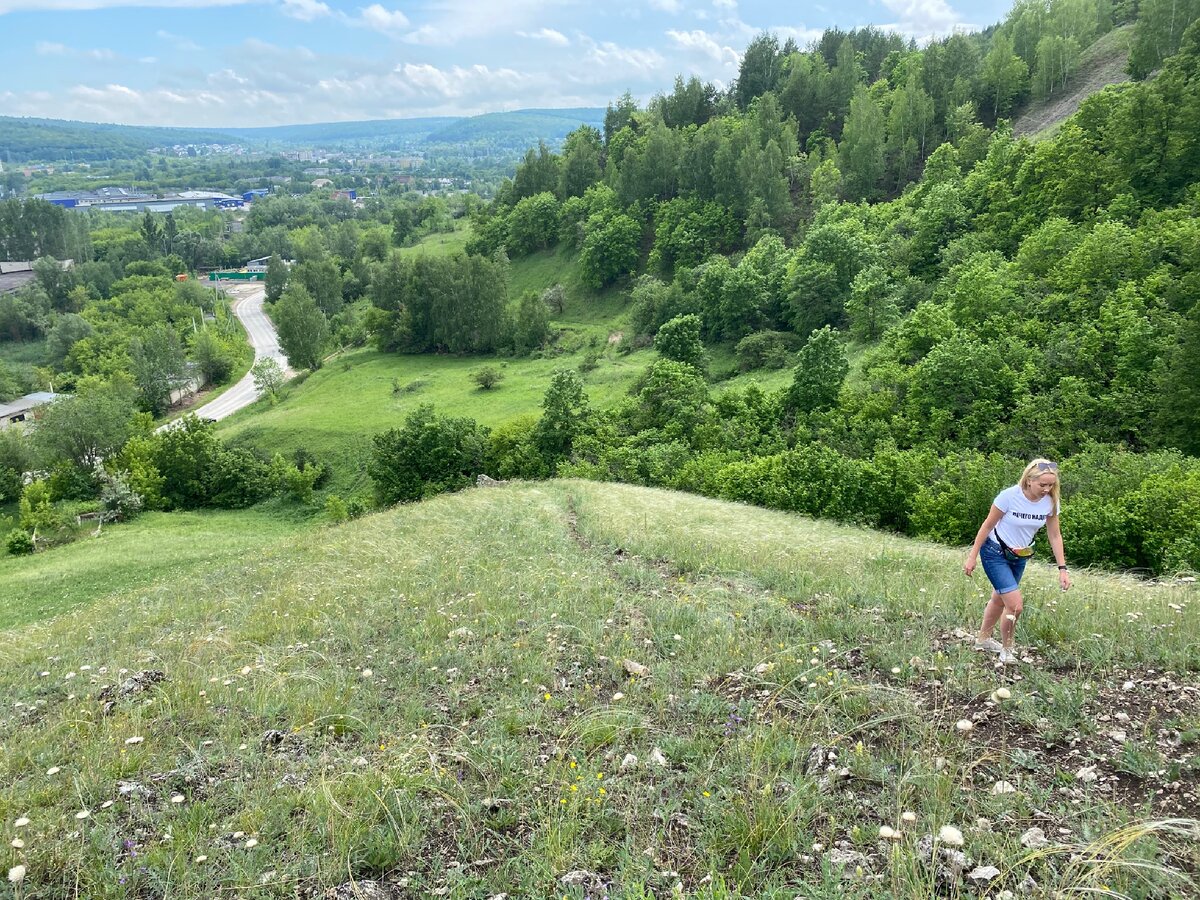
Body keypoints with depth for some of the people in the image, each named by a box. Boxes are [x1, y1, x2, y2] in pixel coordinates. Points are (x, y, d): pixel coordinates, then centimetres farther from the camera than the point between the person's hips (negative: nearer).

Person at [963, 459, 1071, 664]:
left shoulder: (1050, 502, -12)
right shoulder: (1009, 496, -26)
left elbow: (1055, 535, -2)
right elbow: (987, 526, -16)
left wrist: (1062, 568, -6)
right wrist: (972, 557, -12)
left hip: (1020, 556, 6)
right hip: (995, 553, -6)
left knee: (999, 599, 22)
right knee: (1015, 605, -13)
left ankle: (983, 639, 43)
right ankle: (1006, 650, 9)